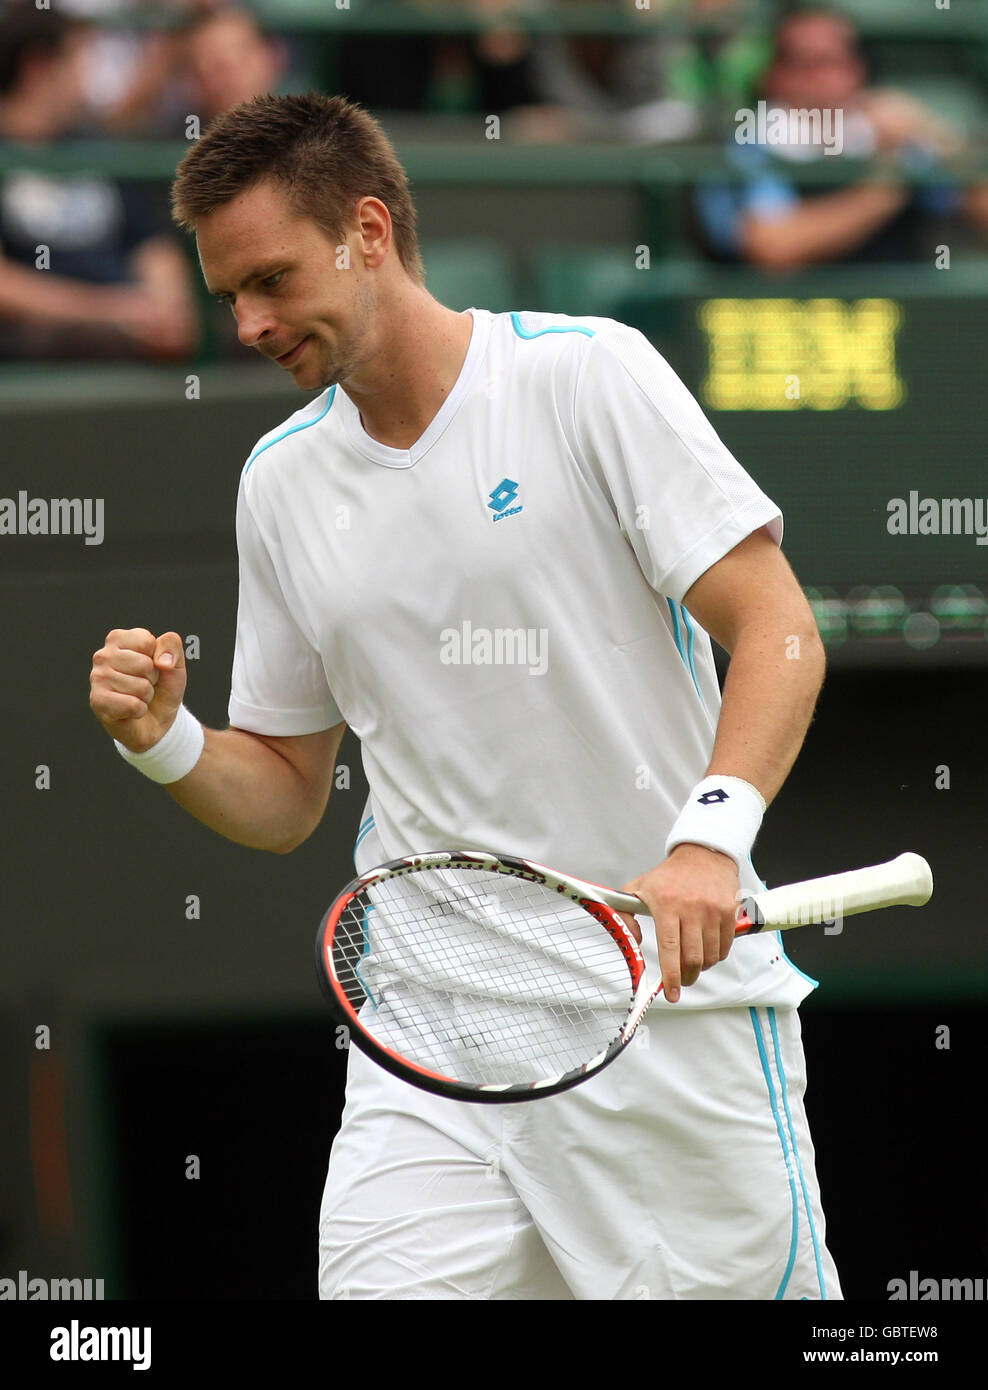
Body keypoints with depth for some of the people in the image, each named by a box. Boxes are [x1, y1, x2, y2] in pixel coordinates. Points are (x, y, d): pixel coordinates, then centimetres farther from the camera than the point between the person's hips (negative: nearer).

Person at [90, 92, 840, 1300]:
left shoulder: (587, 374, -4)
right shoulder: (280, 481, 12)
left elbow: (777, 632, -9)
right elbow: (285, 797, 18)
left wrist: (708, 838, -25)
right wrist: (165, 744, -3)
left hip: (675, 997, -4)